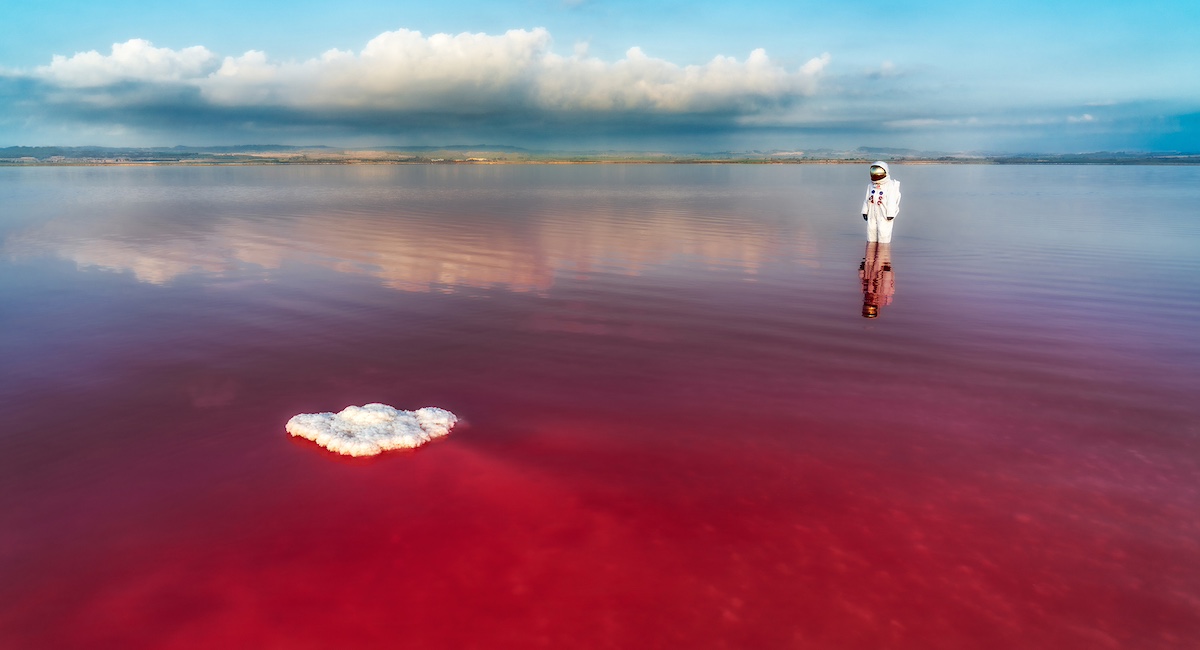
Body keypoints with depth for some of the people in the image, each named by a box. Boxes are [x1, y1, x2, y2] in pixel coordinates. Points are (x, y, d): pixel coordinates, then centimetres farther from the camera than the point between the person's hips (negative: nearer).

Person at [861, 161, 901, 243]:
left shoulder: (890, 186, -10)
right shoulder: (871, 186, 8)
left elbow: (891, 201, -13)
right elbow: (867, 199, 14)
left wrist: (890, 214, -17)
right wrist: (865, 211, 12)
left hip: (884, 215, -6)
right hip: (872, 214, 6)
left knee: (883, 234, -5)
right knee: (871, 230, 10)